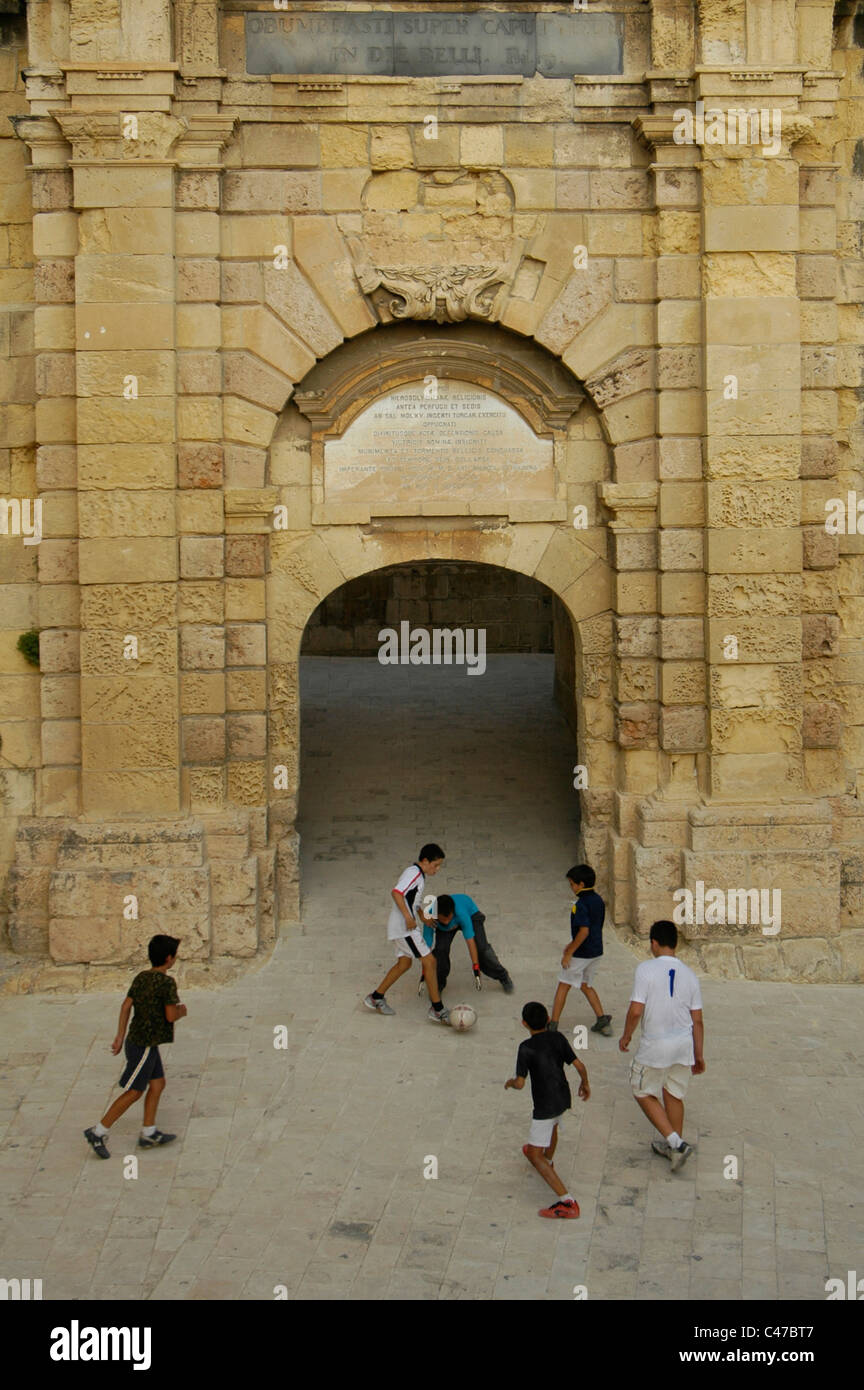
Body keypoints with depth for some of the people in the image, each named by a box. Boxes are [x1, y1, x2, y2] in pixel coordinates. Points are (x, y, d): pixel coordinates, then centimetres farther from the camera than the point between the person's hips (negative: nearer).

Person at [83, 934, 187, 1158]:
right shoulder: (167, 983, -19)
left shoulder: (141, 978, 6)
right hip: (144, 1045, -9)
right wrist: (182, 1011, 0)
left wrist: (120, 1037, 9)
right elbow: (171, 1016, -23)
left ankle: (149, 1134, 21)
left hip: (139, 1040, 9)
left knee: (158, 1083, 16)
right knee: (134, 1092, -1)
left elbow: (126, 1005, 6)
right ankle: (97, 1133, 4)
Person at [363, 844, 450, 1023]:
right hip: (404, 926, -11)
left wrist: (422, 917, 20)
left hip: (404, 926, 11)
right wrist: (408, 916, -31)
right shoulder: (414, 872, -15)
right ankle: (437, 1009, -8)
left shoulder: (419, 874, 17)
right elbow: (396, 892, -28)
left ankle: (376, 998, 27)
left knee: (404, 963, 18)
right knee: (429, 961, -10)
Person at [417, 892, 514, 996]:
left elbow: (470, 941, -40)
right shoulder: (430, 918, -39)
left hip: (471, 914, -2)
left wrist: (476, 969, -37)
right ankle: (438, 985, 6)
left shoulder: (461, 913, -46)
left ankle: (503, 977, 7)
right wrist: (423, 975, -28)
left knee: (481, 947, -16)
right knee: (440, 949, -18)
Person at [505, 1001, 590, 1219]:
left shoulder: (526, 1048, -17)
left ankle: (567, 1202, -13)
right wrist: (585, 1083, 16)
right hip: (563, 1098, 7)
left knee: (535, 1155, -2)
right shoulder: (558, 1038, -3)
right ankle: (548, 1162, 67)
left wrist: (510, 1082, 4)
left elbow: (520, 1083, -18)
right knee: (552, 1125, 38)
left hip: (545, 1106, -7)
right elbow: (579, 1066, -3)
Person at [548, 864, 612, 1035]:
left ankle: (553, 1024, 10)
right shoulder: (598, 900, 7)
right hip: (596, 951, 8)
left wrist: (569, 953, -20)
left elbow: (584, 931, -27)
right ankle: (602, 1019, 14)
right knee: (585, 985, 22)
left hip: (581, 953, -8)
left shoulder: (581, 904, -20)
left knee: (563, 986, 5)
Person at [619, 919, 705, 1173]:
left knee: (644, 1093, 12)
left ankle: (675, 1142, 2)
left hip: (655, 1046, -5)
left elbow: (636, 1011, -17)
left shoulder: (646, 969, -13)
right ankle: (674, 1146, 31)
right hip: (684, 1043, 5)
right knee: (674, 1095, 20)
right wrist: (699, 1055, 13)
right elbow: (697, 1020, 4)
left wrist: (626, 1036, 1)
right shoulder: (689, 974, 2)